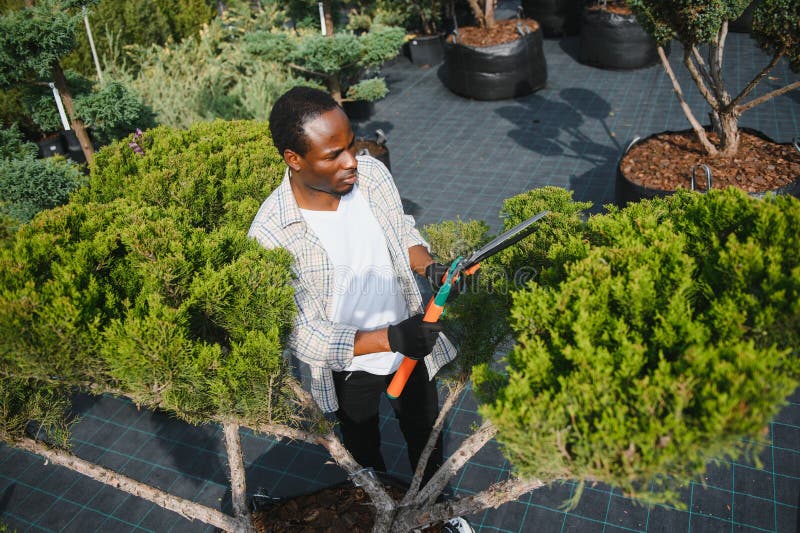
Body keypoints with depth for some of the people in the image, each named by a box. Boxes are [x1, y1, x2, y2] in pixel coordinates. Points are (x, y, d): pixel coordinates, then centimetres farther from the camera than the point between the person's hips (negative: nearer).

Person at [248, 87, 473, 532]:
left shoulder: (371, 172, -19)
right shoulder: (271, 235, -31)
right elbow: (300, 334, -26)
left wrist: (431, 268, -20)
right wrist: (389, 338, -35)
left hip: (413, 344, 3)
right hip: (349, 366, -3)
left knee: (425, 434, 28)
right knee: (364, 448, 28)